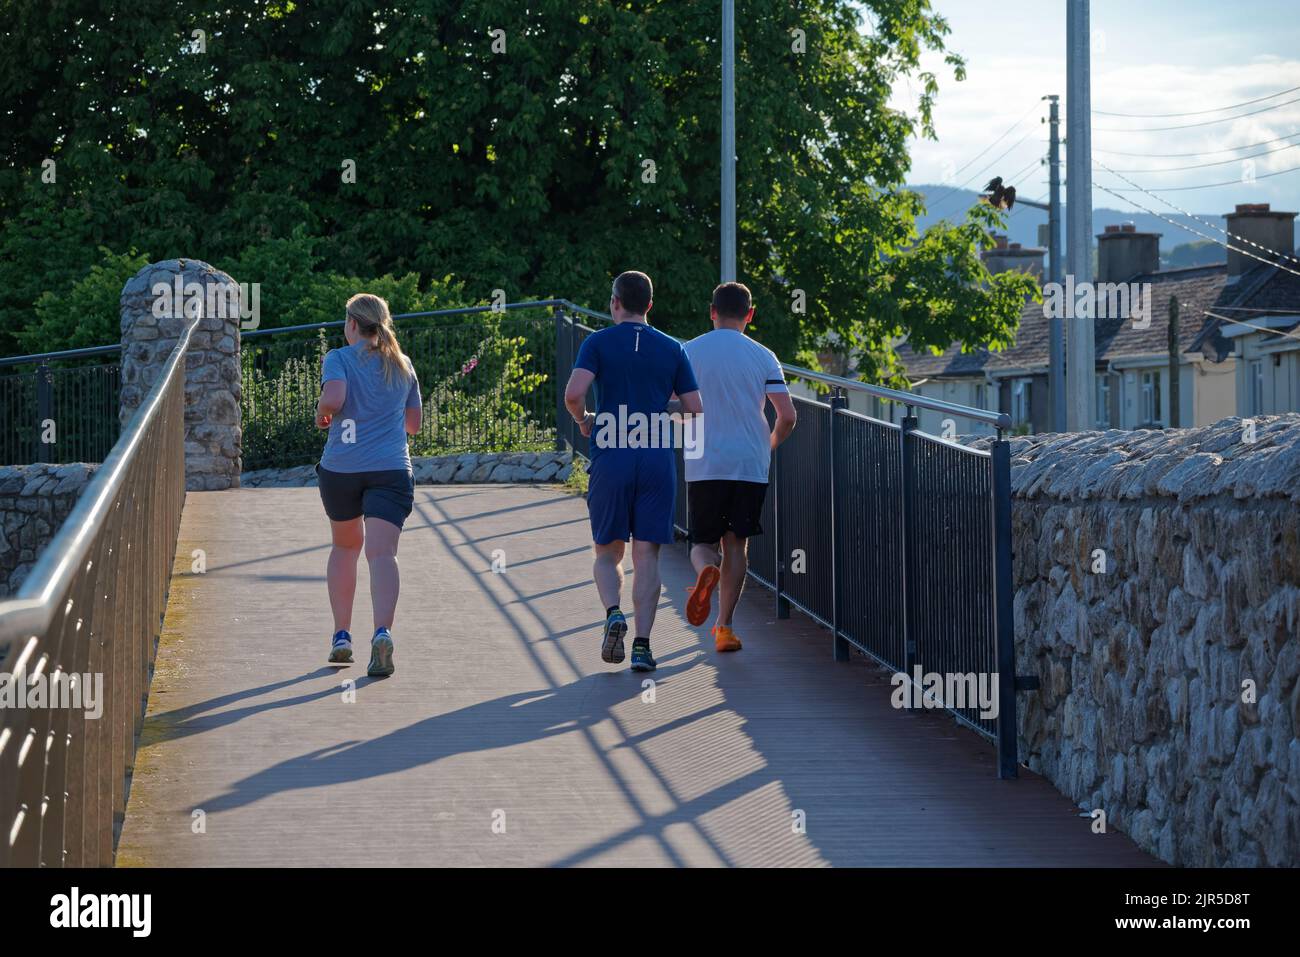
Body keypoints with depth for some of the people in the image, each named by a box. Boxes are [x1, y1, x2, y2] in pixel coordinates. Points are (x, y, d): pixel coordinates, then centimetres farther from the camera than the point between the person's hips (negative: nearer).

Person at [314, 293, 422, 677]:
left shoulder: (338, 359, -2)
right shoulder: (402, 365, 11)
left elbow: (333, 398, -21)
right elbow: (414, 424, 18)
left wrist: (322, 414, 0)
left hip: (340, 469, -1)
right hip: (391, 469, 1)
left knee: (345, 546, 20)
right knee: (381, 552, -10)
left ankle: (341, 635, 21)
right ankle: (382, 631, -32)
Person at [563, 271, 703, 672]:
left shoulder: (598, 343, 0)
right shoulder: (672, 349, 7)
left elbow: (573, 392, -14)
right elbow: (695, 409, 5)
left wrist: (583, 420, 6)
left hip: (610, 459, -1)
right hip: (658, 459, 1)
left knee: (606, 552, 11)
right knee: (646, 555, 3)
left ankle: (613, 613, -16)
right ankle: (642, 644, -5)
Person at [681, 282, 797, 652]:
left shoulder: (689, 352, 0)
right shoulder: (763, 357, 2)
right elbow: (787, 416, -4)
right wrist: (771, 444, 17)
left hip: (703, 465, -1)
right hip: (751, 465, 1)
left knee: (703, 541, 10)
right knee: (736, 543, 11)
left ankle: (706, 571, -25)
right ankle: (724, 626, 7)